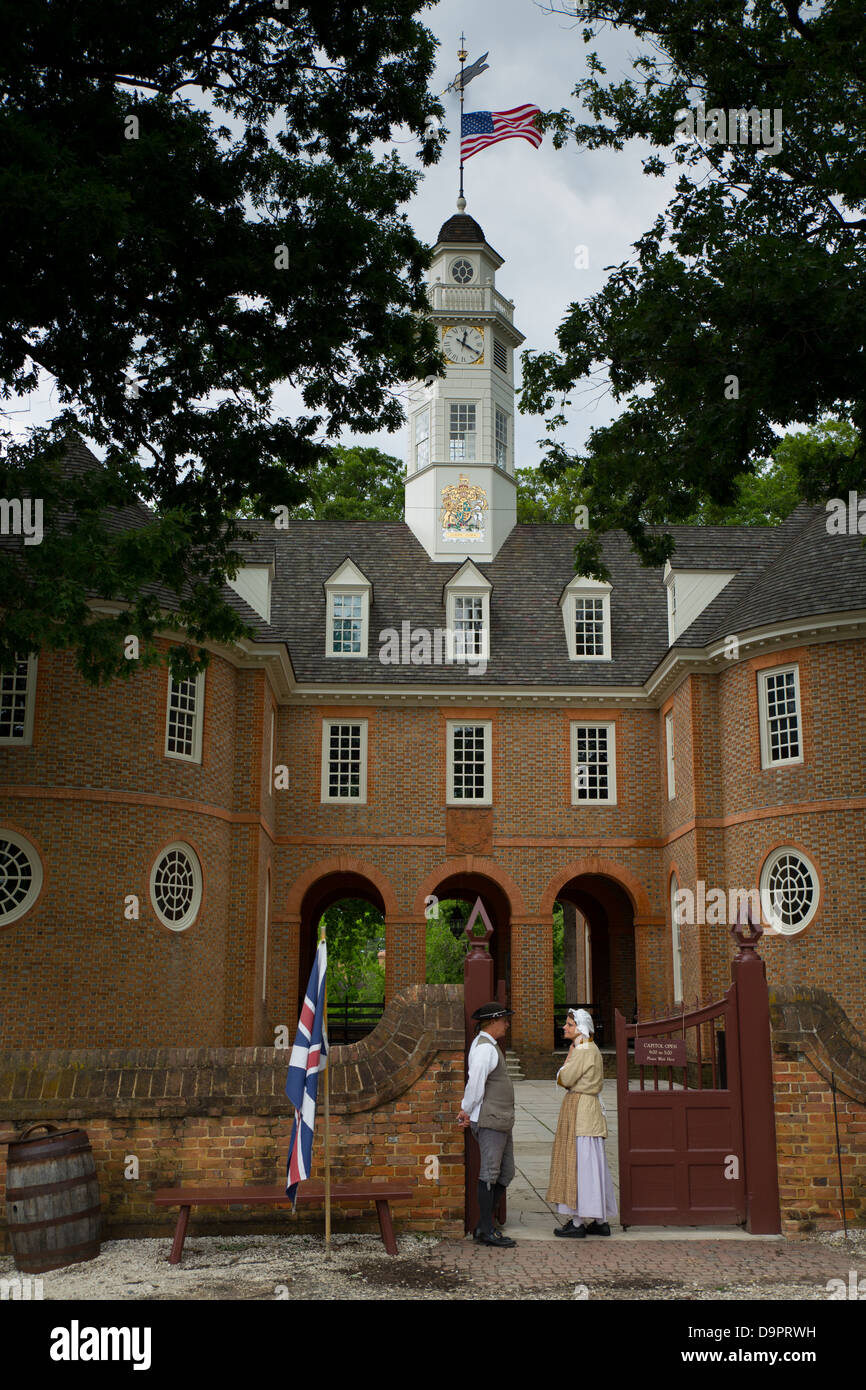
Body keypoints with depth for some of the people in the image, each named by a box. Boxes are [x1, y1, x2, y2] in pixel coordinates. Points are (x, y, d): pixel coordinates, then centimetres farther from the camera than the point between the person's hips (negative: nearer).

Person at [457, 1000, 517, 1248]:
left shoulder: (489, 1045, 18)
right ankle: (487, 1231, 3)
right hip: (489, 1120, -10)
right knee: (489, 1174, -4)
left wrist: (466, 1110, 15)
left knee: (506, 1172, 13)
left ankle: (483, 1225, 19)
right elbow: (475, 1083, -19)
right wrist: (467, 1111, -7)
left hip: (501, 1121, 10)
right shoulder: (485, 1048, -15)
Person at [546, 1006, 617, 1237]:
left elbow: (565, 1079, -16)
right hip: (587, 1109, 10)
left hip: (580, 1110, -10)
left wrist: (569, 1055, -7)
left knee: (578, 1163, -6)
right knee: (591, 1165, 12)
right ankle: (600, 1221, 16)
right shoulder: (589, 1049, 16)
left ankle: (578, 1222, -2)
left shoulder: (584, 1051, -15)